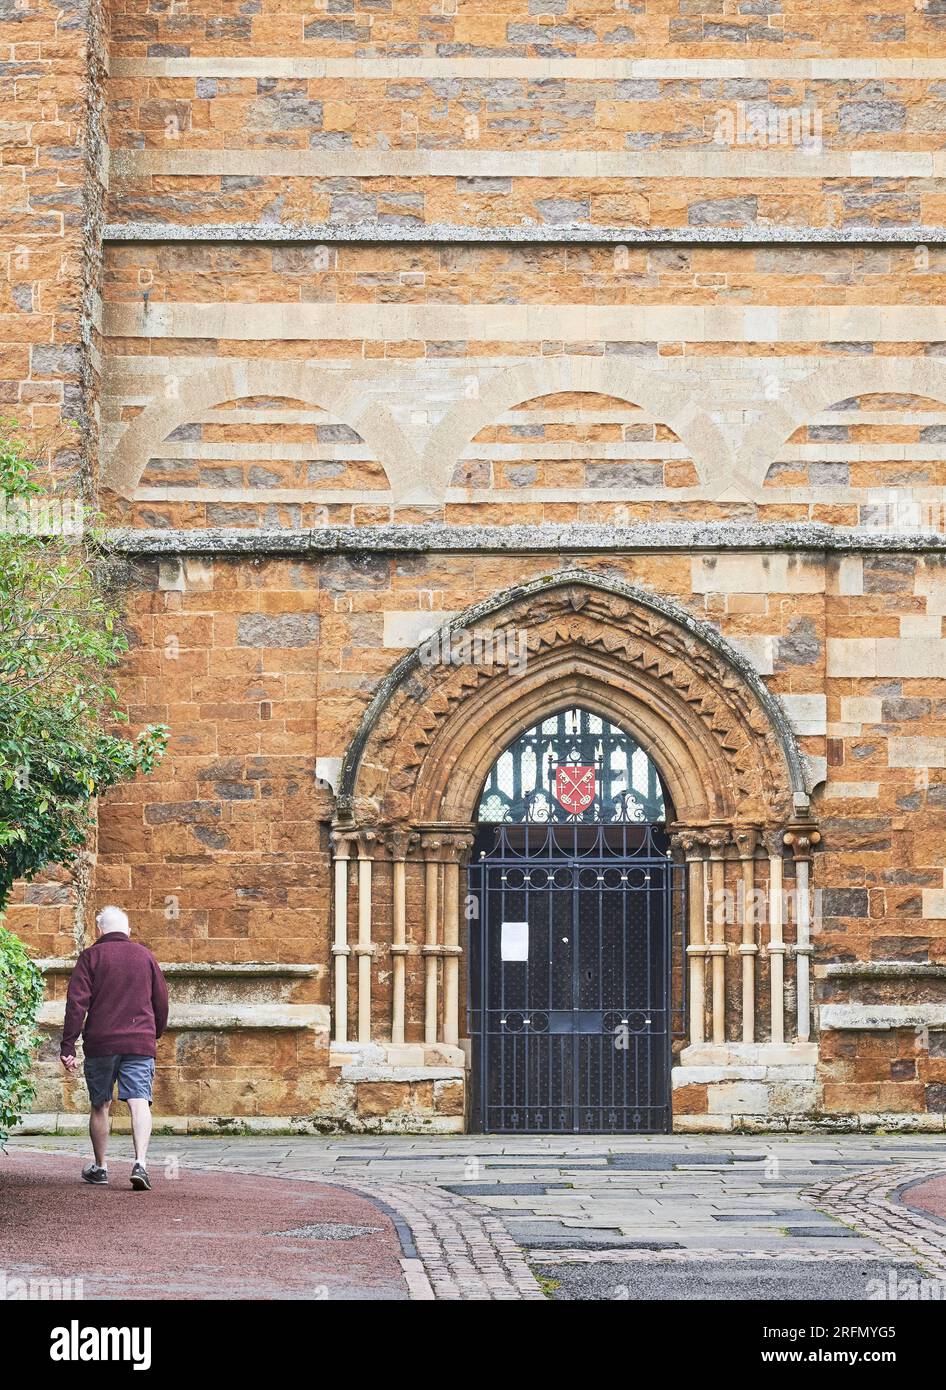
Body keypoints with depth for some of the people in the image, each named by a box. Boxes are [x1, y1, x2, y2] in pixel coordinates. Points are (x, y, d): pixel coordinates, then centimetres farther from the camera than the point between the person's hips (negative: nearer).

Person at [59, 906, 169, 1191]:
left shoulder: (91, 956, 2)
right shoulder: (145, 956, 11)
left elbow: (77, 1003, -6)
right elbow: (161, 1003, 15)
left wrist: (67, 1046, -6)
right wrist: (154, 1035, 29)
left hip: (100, 1042, -1)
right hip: (141, 1042, 1)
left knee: (100, 1105, 12)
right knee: (139, 1102, -6)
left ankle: (99, 1167, 23)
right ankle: (140, 1162, -25)